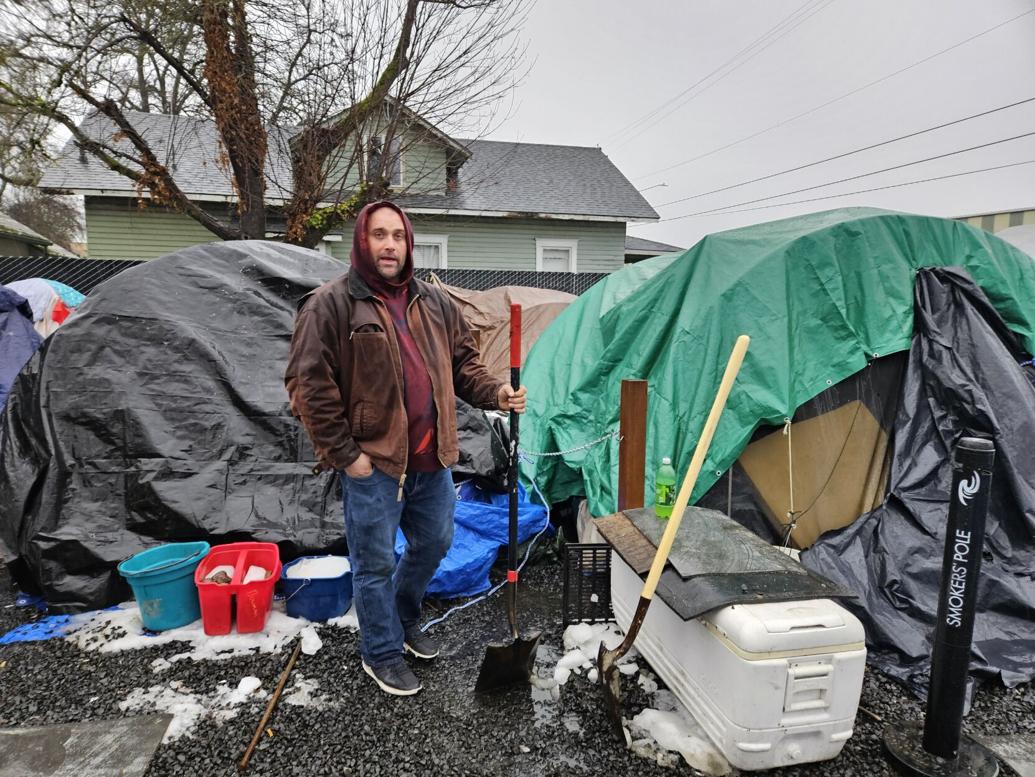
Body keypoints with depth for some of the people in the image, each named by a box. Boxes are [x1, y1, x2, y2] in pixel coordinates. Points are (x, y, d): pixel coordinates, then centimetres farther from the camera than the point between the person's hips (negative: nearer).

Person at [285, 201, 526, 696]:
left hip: (431, 459, 7)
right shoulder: (330, 304, -10)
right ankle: (382, 653, 31)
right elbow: (308, 385, -13)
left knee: (434, 543, 21)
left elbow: (463, 361, 14)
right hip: (371, 463, -6)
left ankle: (404, 618, 47)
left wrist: (495, 394, -4)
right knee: (376, 563, 8)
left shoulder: (432, 301, 9)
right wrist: (344, 453, -15)